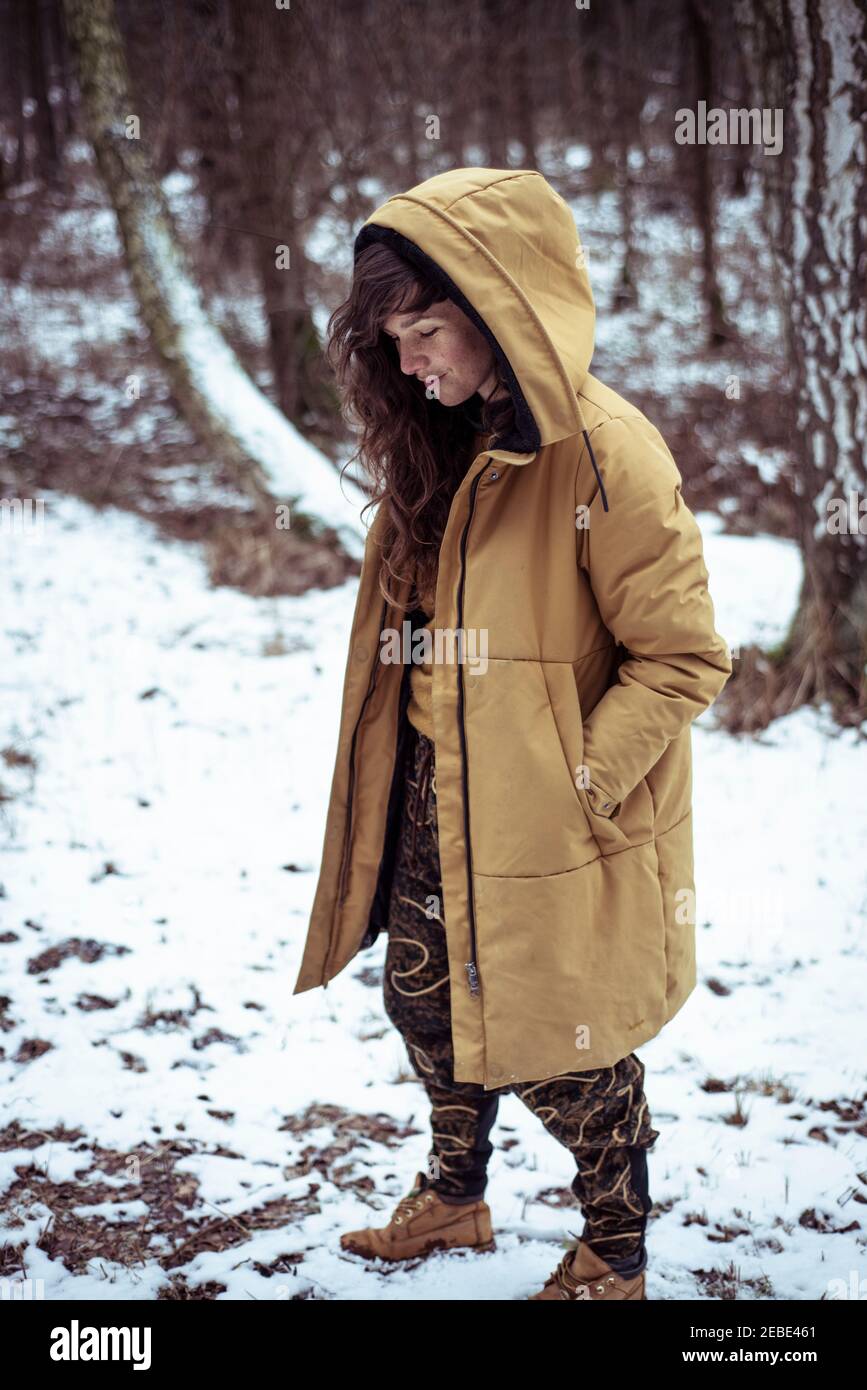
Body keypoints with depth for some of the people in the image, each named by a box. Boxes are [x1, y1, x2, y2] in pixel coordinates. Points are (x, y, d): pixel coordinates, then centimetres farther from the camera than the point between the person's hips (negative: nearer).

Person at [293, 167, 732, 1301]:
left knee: (563, 1055, 8)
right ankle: (455, 1196, 46)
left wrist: (572, 782, -19)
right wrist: (407, 772, 9)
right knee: (425, 1002, 21)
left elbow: (685, 660, -19)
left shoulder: (603, 454, -20)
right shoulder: (440, 445, 5)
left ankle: (614, 1258, 33)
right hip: (433, 813, 8)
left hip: (548, 838, -7)